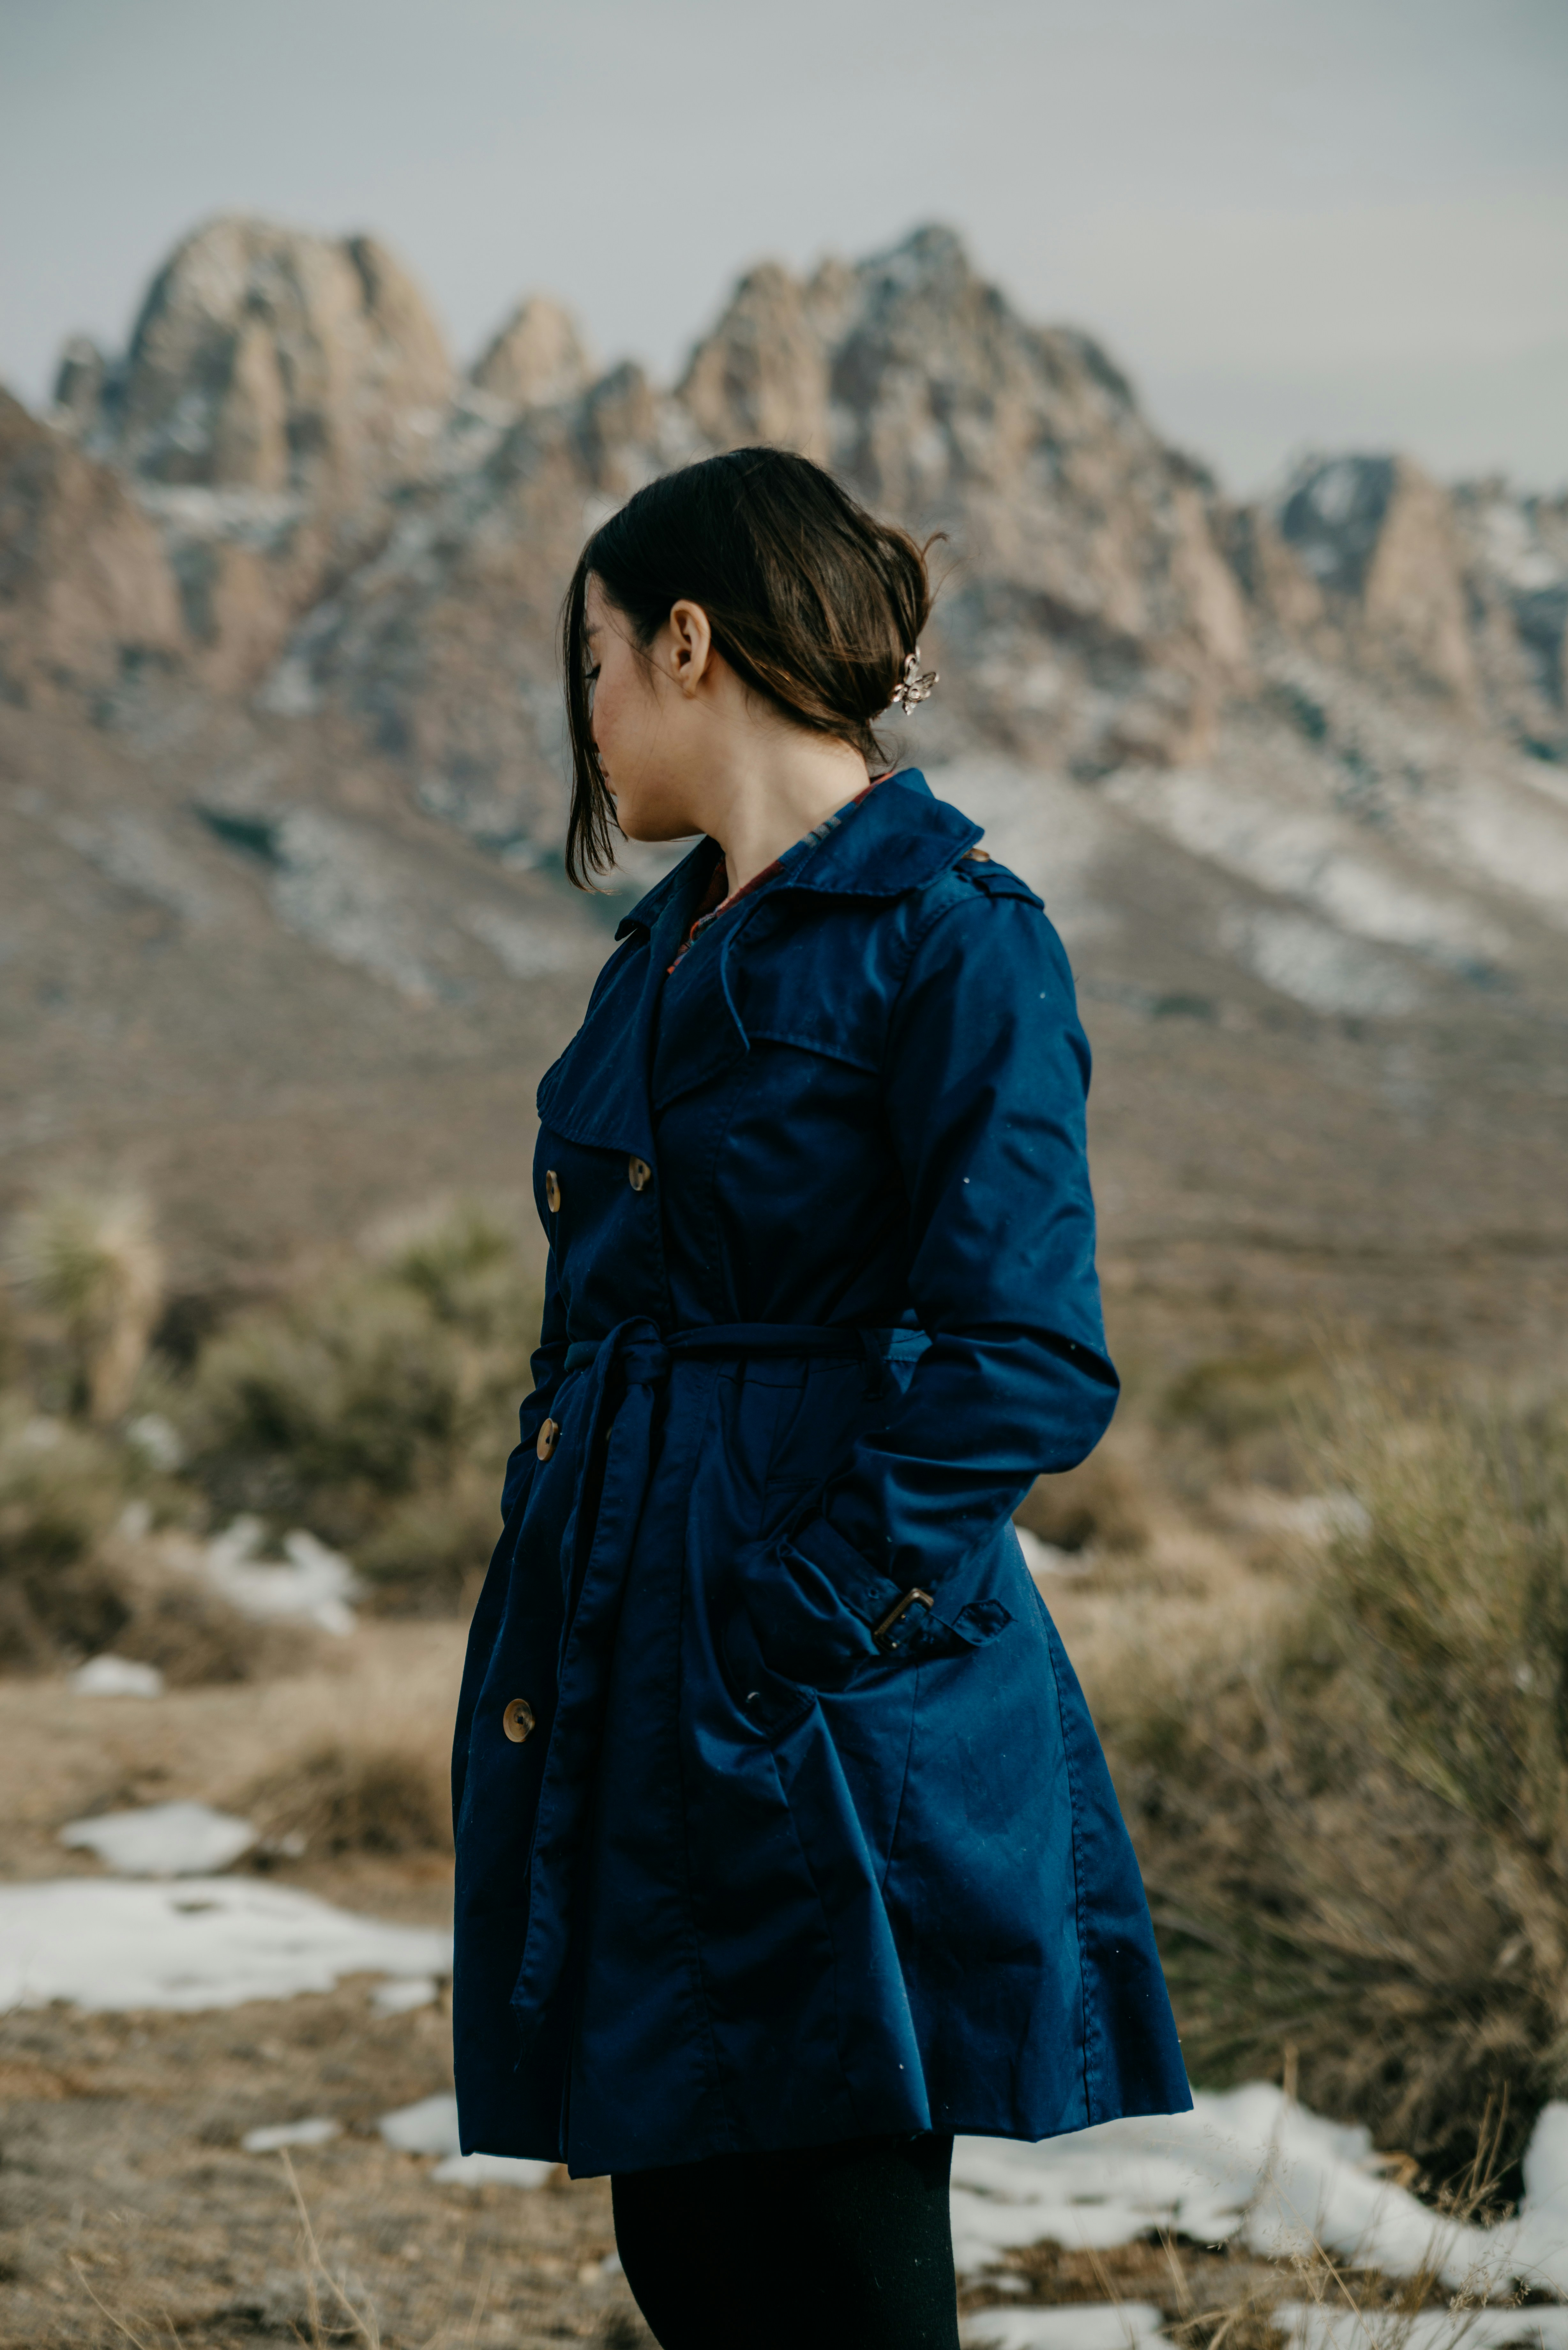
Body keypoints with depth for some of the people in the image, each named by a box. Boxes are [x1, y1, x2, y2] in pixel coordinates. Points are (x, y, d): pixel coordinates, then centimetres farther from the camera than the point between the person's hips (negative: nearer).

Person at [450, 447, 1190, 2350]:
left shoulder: (951, 942, -11)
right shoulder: (673, 946, 15)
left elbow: (1025, 1369, -17)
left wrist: (782, 1638, -19)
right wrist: (557, 1592, 10)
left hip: (823, 1747, -8)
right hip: (613, 1689, 8)